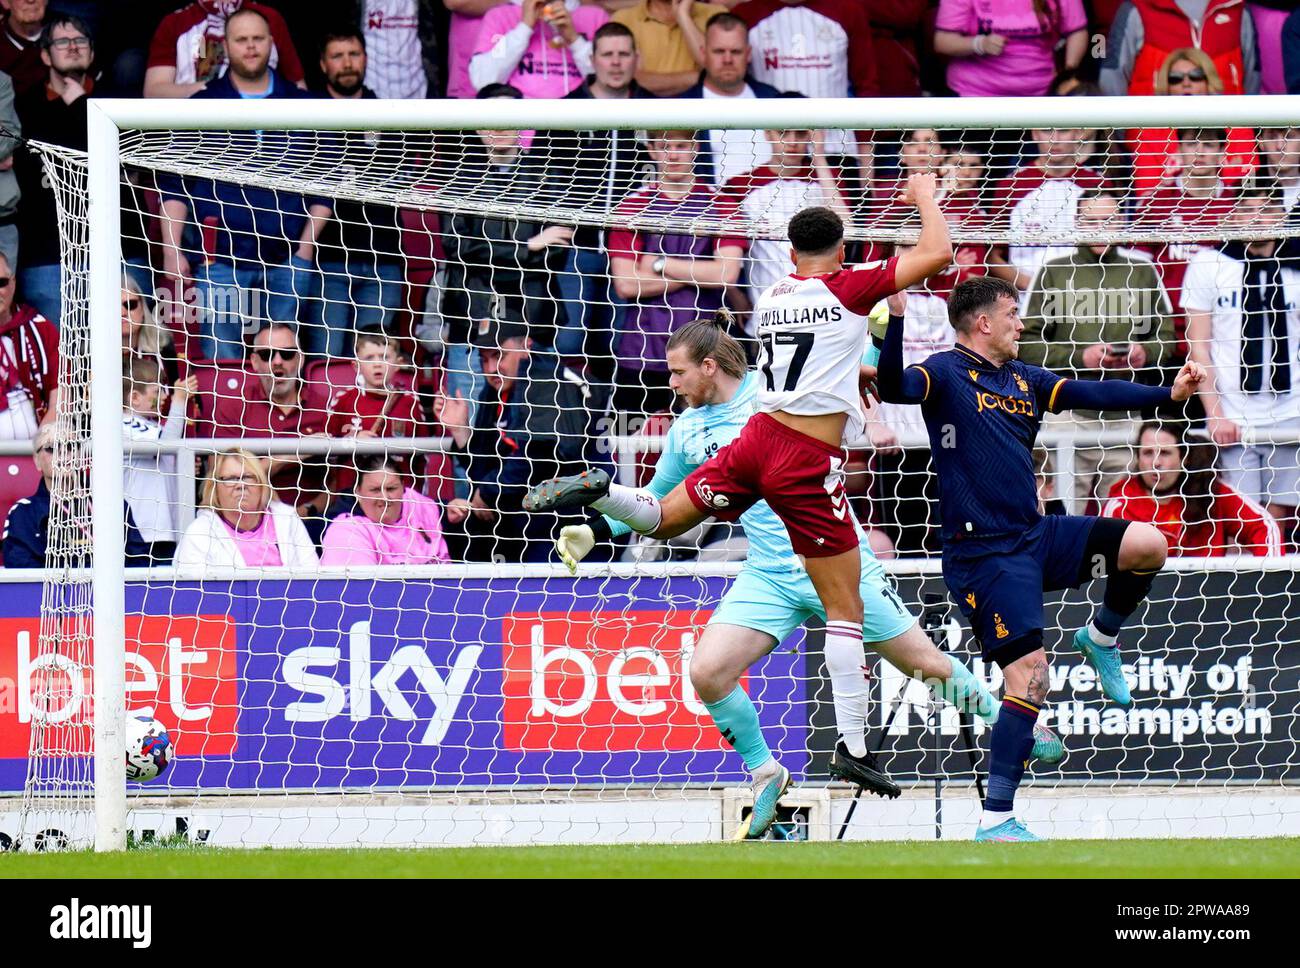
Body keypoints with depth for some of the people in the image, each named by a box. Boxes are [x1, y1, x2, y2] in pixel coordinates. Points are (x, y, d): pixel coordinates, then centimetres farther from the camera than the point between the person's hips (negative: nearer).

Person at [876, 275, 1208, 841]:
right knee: (1030, 675, -16)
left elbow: (1093, 395, 18)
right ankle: (996, 821, -13)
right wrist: (894, 321, -41)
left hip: (1036, 538, 8)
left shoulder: (1022, 379, 15)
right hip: (982, 555, -8)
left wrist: (1168, 394, 13)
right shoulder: (947, 374, -8)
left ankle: (1102, 637, 24)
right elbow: (894, 388, -27)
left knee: (1146, 546, -4)